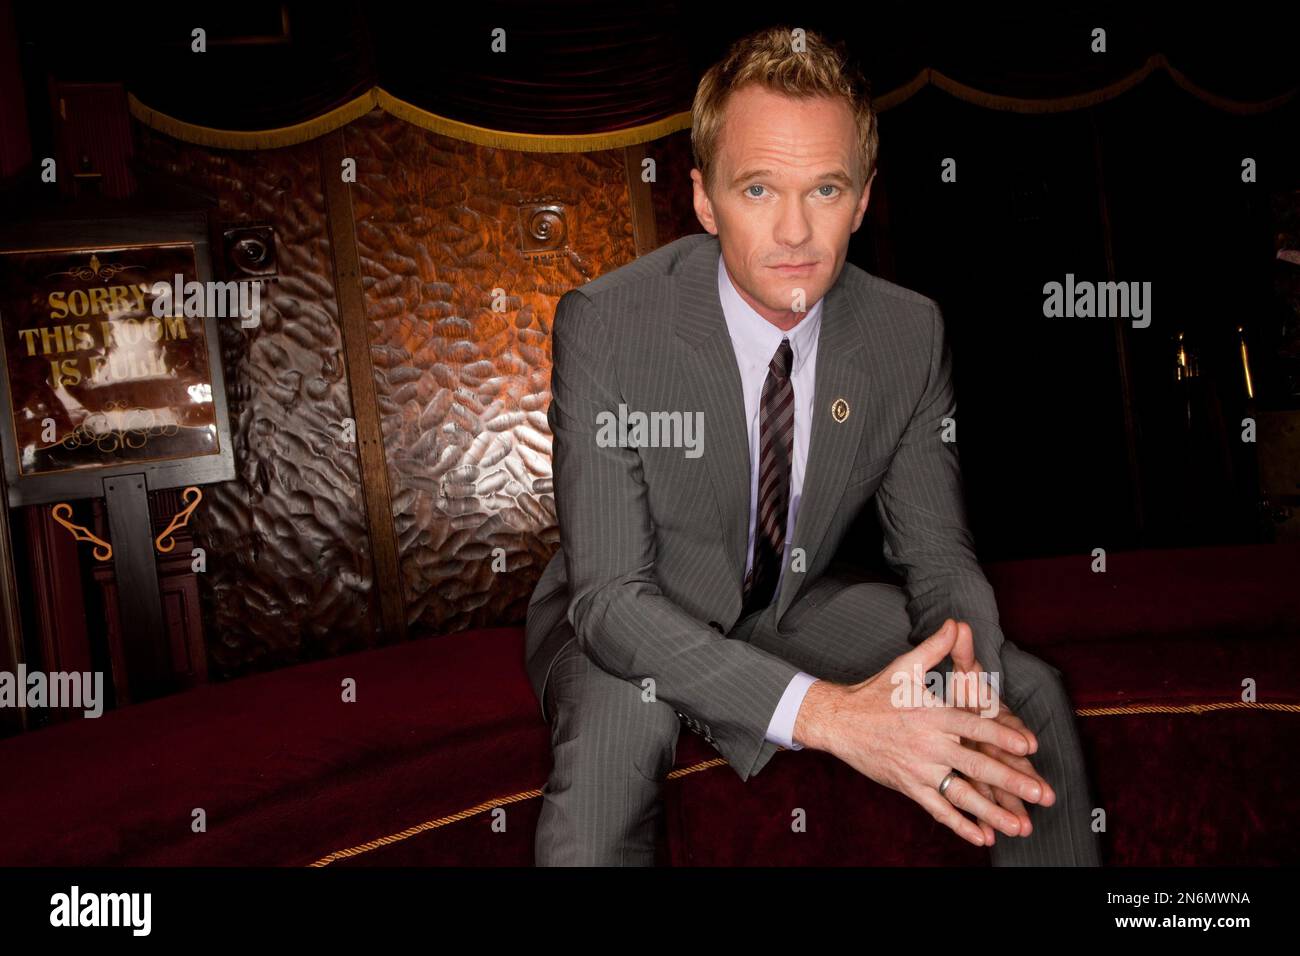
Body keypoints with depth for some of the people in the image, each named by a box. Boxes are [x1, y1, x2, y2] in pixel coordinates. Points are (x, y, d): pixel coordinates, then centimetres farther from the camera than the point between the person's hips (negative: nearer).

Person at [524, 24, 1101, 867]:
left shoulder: (911, 333, -13)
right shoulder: (604, 325, -26)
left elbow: (939, 556, -7)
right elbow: (611, 598, -29)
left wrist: (966, 682, -32)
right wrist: (826, 712, -42)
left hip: (796, 609, 4)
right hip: (627, 630, -3)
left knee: (1028, 693, -9)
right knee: (620, 721, -37)